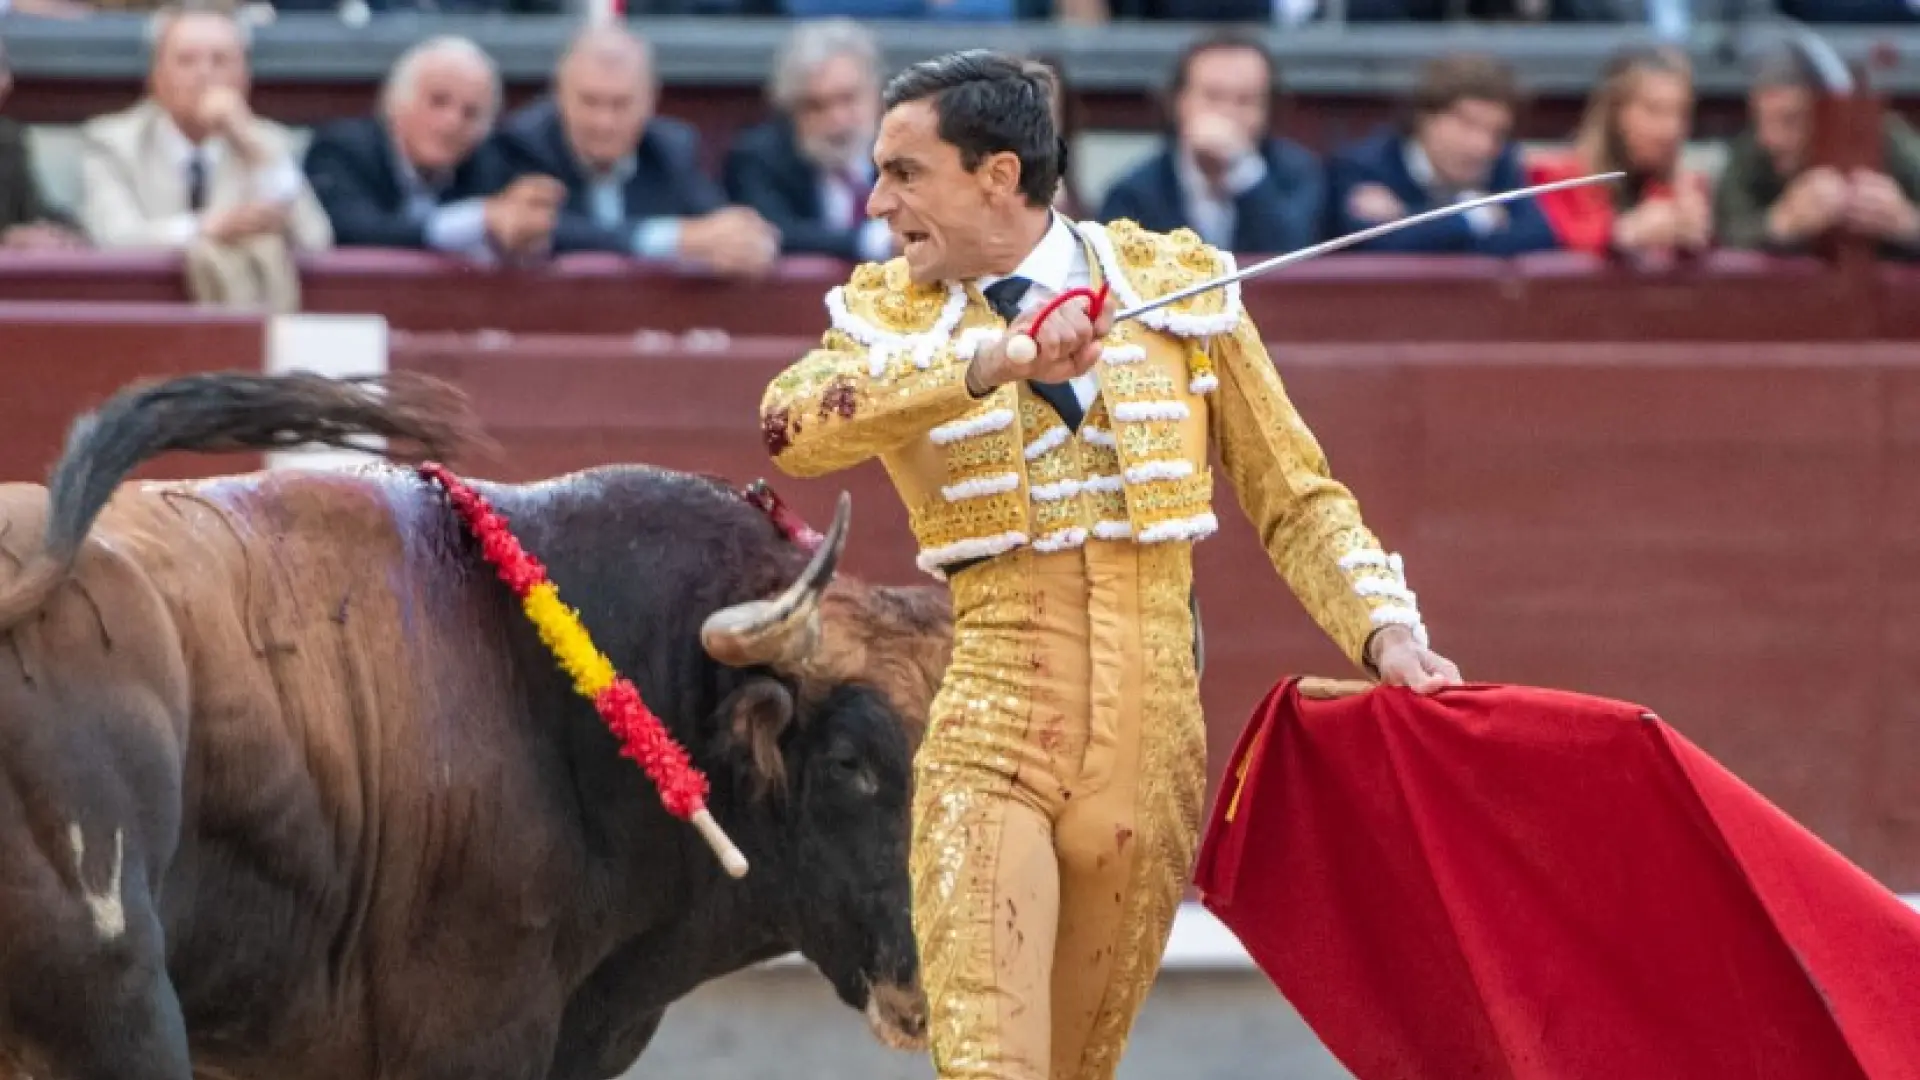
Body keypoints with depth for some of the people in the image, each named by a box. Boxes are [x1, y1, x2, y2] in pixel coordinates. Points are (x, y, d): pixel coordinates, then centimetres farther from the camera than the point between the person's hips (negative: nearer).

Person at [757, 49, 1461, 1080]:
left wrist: (1386, 629, -4)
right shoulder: (888, 314, 3)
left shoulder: (1177, 284, 6)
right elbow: (794, 422, -20)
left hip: (1154, 756, 1)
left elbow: (1296, 499, 12)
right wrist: (990, 364, -32)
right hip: (988, 748, -1)